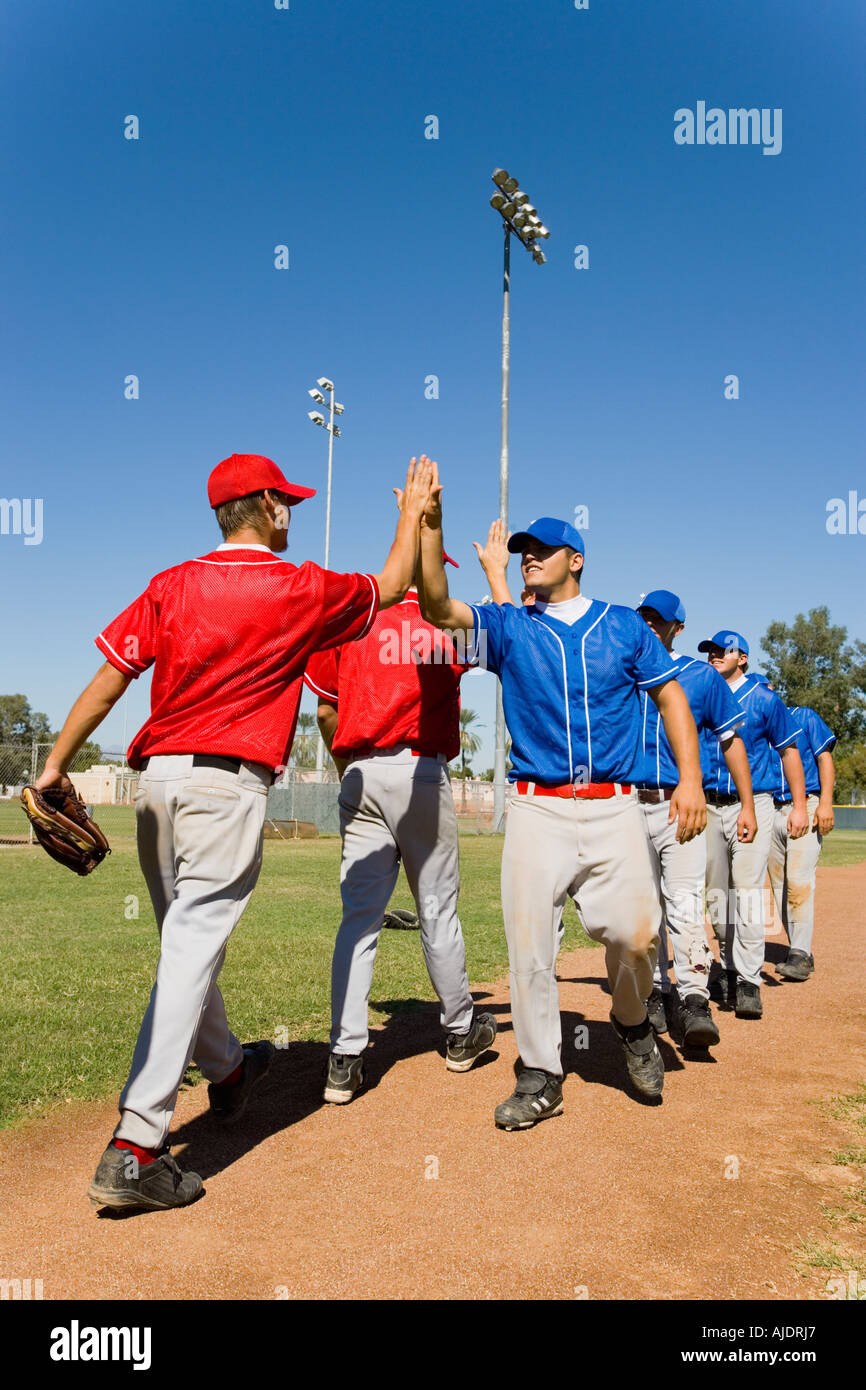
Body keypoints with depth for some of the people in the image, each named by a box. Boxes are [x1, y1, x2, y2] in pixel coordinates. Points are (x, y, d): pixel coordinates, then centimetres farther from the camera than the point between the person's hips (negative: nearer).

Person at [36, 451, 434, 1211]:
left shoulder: (173, 585, 8)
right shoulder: (301, 589, -1)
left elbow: (107, 681, 2)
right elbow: (390, 587, 16)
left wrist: (55, 766, 4)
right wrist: (415, 512, 30)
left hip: (155, 779, 6)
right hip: (226, 783, -6)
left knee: (187, 940, 19)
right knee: (193, 949, -8)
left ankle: (226, 1070, 42)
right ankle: (133, 1149, -12)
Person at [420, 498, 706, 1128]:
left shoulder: (624, 624, 11)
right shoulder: (508, 626, 10)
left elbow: (671, 696, 10)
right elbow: (438, 608, -5)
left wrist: (690, 778, -1)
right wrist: (430, 525, -15)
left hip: (614, 808, 0)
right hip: (537, 809, 1)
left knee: (636, 932, -9)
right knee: (529, 944, -1)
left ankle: (632, 1024, 24)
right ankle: (541, 1077, 14)